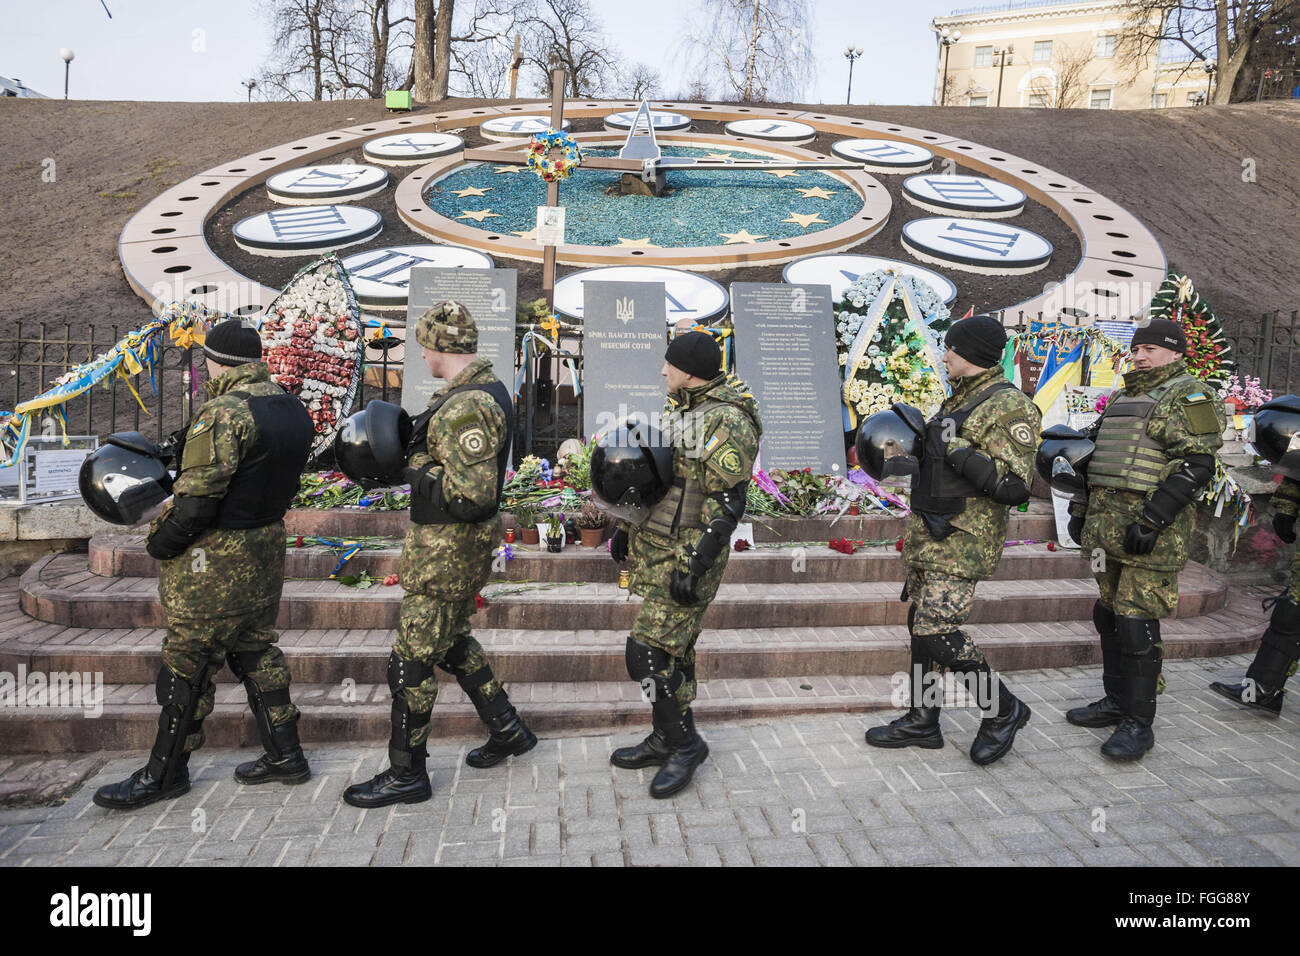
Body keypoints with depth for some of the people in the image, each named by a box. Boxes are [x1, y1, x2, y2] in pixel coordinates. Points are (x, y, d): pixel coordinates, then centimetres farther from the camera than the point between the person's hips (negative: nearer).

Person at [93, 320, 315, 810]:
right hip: (266, 549, 9)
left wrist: (160, 542, -7)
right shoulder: (294, 410, 6)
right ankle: (283, 755, 25)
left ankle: (165, 773, 20)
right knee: (255, 651, 18)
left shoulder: (223, 413, -21)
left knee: (187, 665, 5)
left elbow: (197, 500, -23)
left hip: (216, 564, -9)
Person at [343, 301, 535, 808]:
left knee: (414, 660, 3)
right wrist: (412, 443, 8)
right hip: (458, 544, 10)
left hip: (446, 551, -10)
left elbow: (474, 492, -31)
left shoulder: (466, 407, -25)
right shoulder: (487, 388, 8)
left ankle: (405, 774, 18)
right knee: (453, 642, 24)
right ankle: (507, 730, 35)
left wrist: (418, 473, -17)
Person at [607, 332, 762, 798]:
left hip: (688, 553, -9)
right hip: (654, 546, 9)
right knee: (671, 648, 16)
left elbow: (728, 503, -20)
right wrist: (627, 528, 21)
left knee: (649, 651, -9)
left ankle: (685, 743, 8)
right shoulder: (678, 408, 12)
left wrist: (694, 564, -23)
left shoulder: (728, 421, -17)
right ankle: (665, 741, 28)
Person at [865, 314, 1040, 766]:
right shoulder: (960, 398, 15)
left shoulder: (1010, 406, -14)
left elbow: (1015, 487, -21)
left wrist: (960, 452, -26)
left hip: (964, 538, -9)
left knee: (937, 630, -13)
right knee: (921, 623, 12)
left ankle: (1004, 709, 9)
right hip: (930, 530, 10)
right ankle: (921, 721, 24)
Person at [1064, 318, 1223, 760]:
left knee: (1137, 624, -8)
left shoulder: (1187, 396, -5)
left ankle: (1138, 724, 1)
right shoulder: (1122, 398, 21)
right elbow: (1094, 456, 27)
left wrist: (1152, 520, -22)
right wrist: (1080, 509, 21)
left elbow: (1196, 465, -15)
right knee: (1109, 616, 13)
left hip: (1149, 530, -8)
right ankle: (1116, 702, 26)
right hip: (1106, 525, 8)